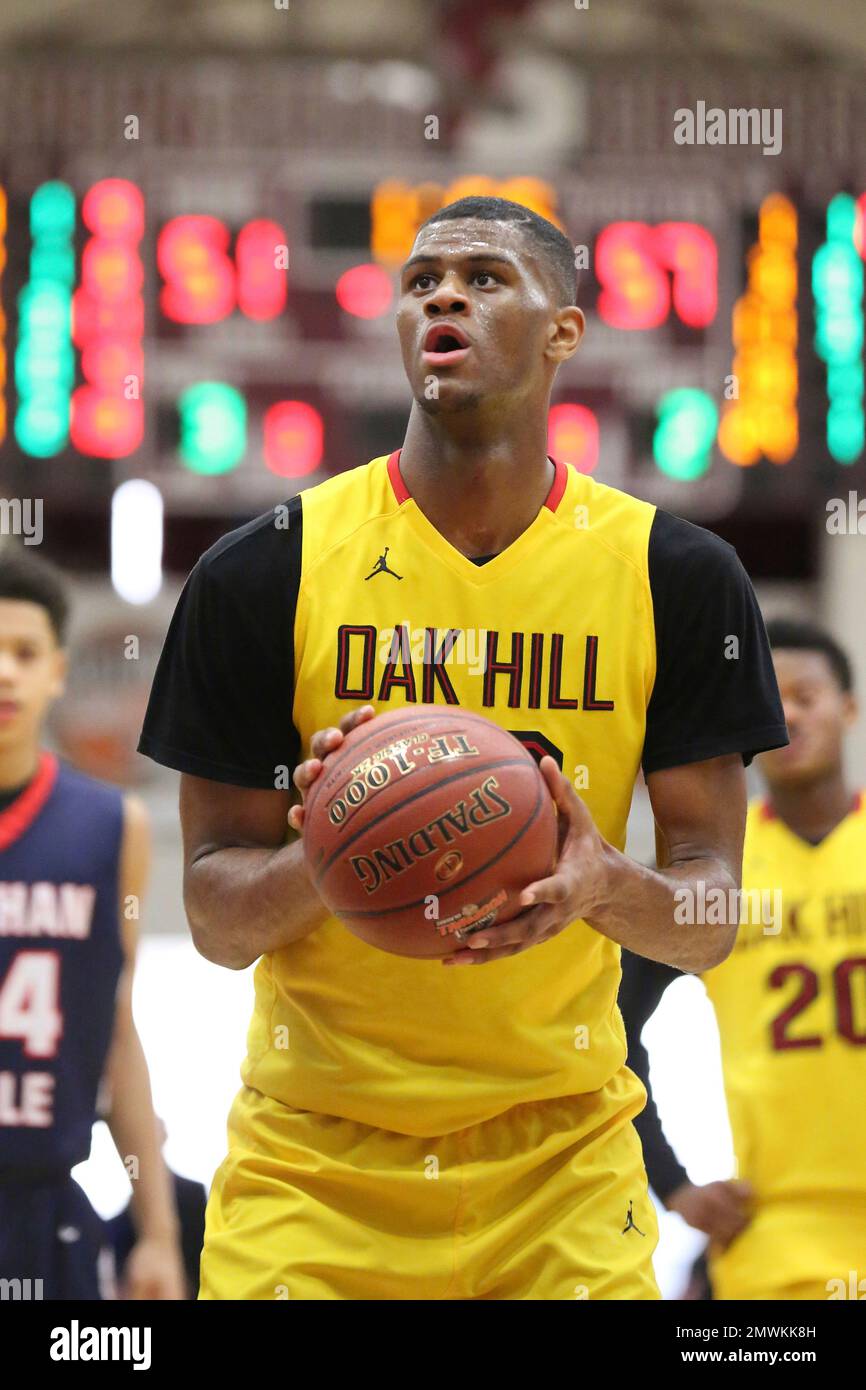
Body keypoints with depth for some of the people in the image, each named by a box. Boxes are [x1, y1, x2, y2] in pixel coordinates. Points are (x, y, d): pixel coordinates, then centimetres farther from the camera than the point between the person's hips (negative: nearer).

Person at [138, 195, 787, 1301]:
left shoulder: (675, 575, -3)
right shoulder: (262, 573, -6)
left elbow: (711, 923, -2)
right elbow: (214, 919, -4)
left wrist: (607, 888, -25)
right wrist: (321, 860, -26)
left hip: (561, 1149, 1)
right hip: (313, 1161, -1)